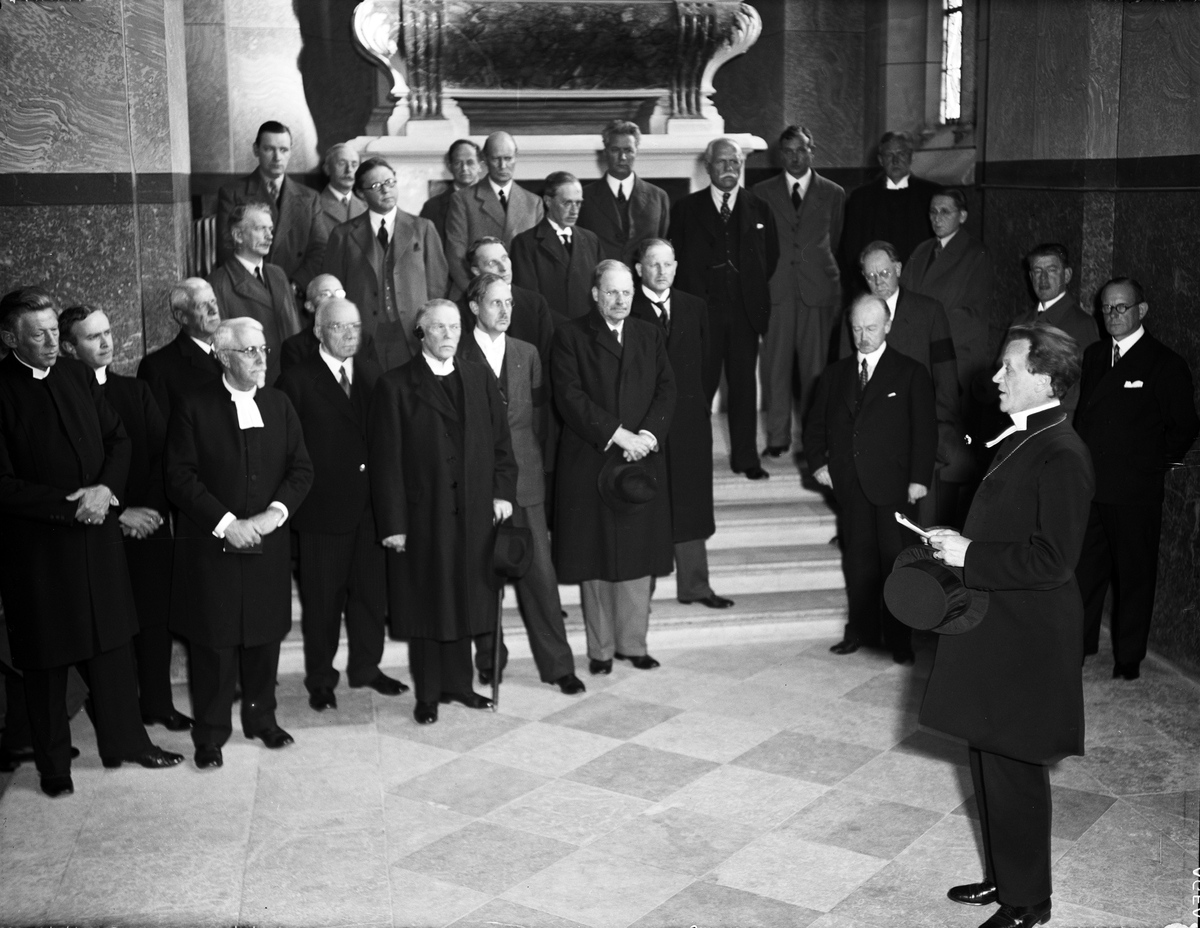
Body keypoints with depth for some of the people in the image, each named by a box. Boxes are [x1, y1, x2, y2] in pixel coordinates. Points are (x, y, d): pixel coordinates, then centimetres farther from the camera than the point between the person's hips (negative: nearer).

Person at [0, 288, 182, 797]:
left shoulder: (77, 375, 6)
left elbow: (118, 439, 9)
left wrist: (105, 489, -9)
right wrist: (67, 506, -18)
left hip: (97, 535, 5)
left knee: (113, 645, 15)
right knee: (46, 660, 9)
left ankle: (125, 741, 31)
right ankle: (53, 764, 25)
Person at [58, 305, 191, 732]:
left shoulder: (135, 390, 8)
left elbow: (163, 454, 3)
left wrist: (151, 509, -9)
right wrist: (118, 513, -13)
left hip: (150, 524, 4)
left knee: (156, 618, 7)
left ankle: (157, 703, 20)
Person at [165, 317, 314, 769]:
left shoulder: (279, 405, 8)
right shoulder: (194, 408, -5)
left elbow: (301, 468, 5)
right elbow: (180, 477, -9)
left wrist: (274, 512, -11)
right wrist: (226, 523, -16)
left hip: (268, 545, 4)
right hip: (211, 546, -4)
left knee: (264, 637, 11)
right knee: (214, 642, 2)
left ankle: (261, 717, 28)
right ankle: (210, 733, 14)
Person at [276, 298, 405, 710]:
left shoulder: (372, 372, 9)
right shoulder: (297, 380, -6)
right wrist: (295, 501, -11)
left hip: (370, 503, 4)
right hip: (323, 507, -4)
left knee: (371, 591, 14)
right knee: (322, 599, 7)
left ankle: (365, 667, 31)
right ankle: (320, 680, 22)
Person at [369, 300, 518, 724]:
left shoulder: (480, 380, 9)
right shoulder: (395, 386, -5)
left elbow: (501, 443, 11)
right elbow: (386, 461, -7)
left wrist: (503, 492, -3)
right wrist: (392, 524, -11)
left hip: (474, 514, 4)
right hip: (422, 516, -4)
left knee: (464, 604, 12)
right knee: (426, 606, 6)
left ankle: (458, 684, 26)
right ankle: (427, 694, 18)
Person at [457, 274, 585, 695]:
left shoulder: (527, 354, 12)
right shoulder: (458, 355, -1)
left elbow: (537, 413, 14)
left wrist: (525, 458, 5)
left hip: (523, 478, 3)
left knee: (539, 572, 1)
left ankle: (557, 664, 7)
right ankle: (489, 658, 19)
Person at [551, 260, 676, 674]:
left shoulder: (650, 335, 14)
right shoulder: (570, 336, 0)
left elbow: (666, 390, 6)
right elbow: (569, 396, -10)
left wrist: (649, 433, -12)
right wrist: (617, 434, -16)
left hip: (643, 460, 4)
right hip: (589, 462, -3)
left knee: (639, 556, 6)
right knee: (596, 558, 2)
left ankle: (632, 643, 17)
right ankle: (600, 648, 13)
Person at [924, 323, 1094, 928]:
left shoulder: (1061, 454, -20)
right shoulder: (1019, 438, 10)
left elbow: (1052, 559, -24)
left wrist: (969, 557, -20)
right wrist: (960, 543, 5)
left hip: (1025, 639, -9)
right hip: (992, 629, 10)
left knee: (1013, 772, 2)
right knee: (989, 762, 19)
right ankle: (1003, 878, 34)